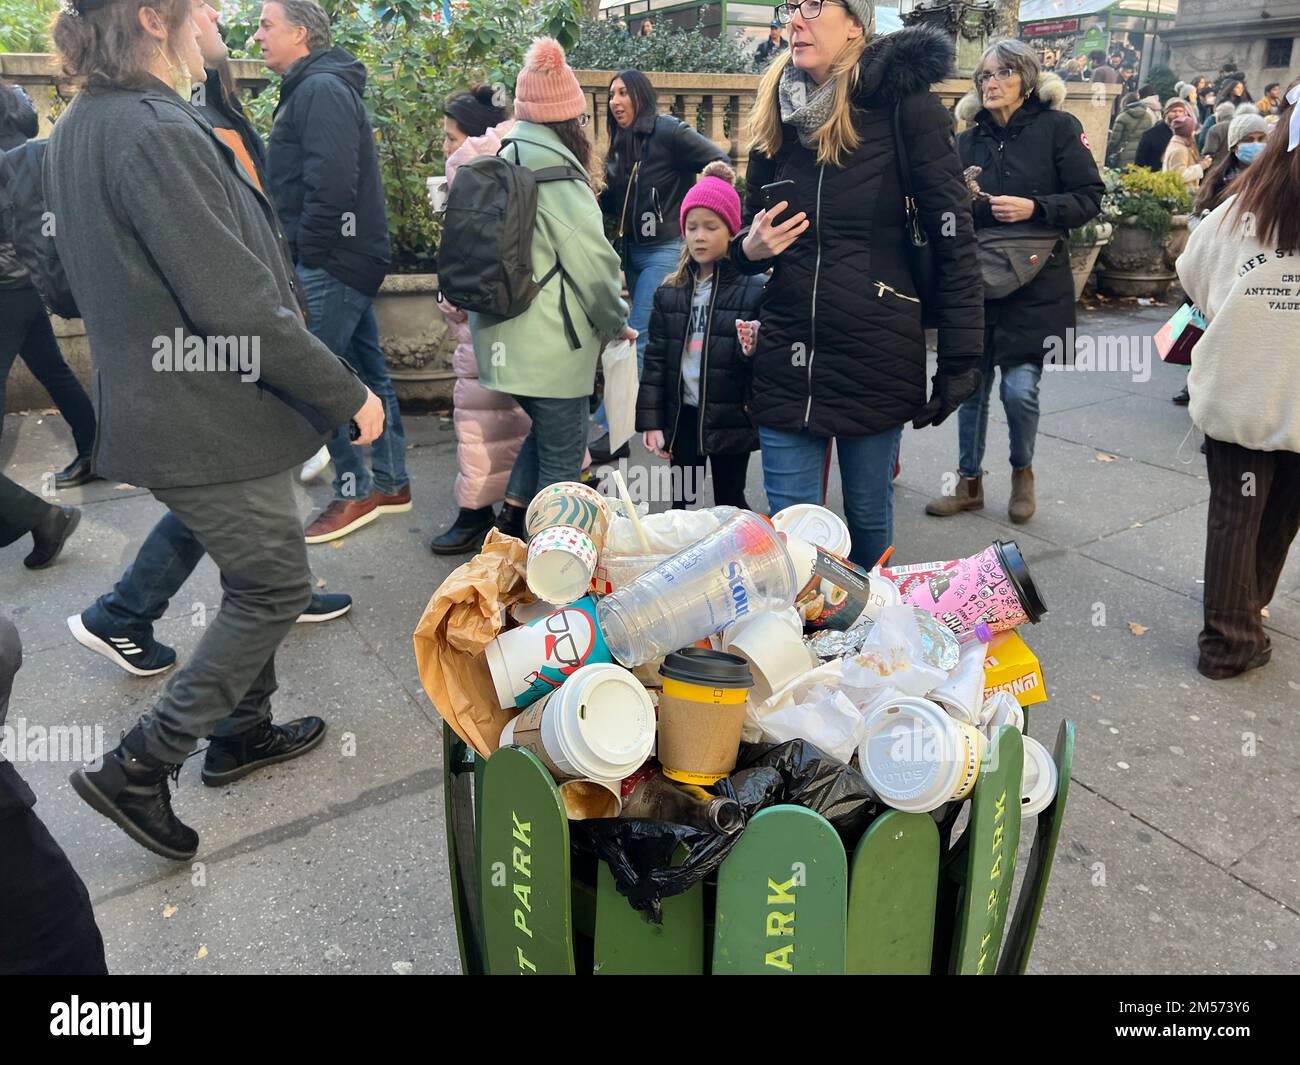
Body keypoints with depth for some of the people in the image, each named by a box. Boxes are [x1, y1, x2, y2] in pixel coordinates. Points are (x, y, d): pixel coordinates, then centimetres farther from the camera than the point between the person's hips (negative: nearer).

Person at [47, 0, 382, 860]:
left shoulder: (77, 129, 10)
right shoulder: (159, 135, -22)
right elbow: (237, 304, -26)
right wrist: (347, 394, -17)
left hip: (154, 397, 10)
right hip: (209, 416, -9)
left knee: (252, 577, 21)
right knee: (277, 587, 4)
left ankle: (242, 731, 36)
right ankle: (139, 768, 11)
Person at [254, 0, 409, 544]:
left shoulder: (321, 90, -12)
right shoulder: (311, 89, 20)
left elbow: (332, 184, -23)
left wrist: (310, 254, -17)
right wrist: (304, 255, 16)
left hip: (333, 261, -10)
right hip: (348, 259, 10)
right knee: (369, 372, 12)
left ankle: (355, 493, 3)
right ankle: (391, 483, 20)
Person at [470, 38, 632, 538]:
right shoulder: (555, 171, -14)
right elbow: (593, 261, -15)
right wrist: (616, 323, 1)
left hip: (504, 337, 8)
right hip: (551, 344, -8)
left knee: (545, 431, 24)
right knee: (561, 454, 4)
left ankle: (511, 518, 23)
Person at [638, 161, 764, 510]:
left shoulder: (753, 289, -6)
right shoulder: (669, 292, 6)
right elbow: (656, 359, 6)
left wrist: (753, 348, -28)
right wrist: (651, 420, 1)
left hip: (729, 418, -4)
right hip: (682, 415, 4)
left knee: (730, 506, 9)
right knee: (681, 504, 15)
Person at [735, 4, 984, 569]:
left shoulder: (905, 105, -6)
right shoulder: (777, 114, 8)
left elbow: (953, 240, -7)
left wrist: (960, 359, -9)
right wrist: (750, 248, -5)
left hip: (877, 354, -3)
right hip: (788, 358, 3)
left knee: (868, 514, 12)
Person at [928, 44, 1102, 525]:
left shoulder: (1057, 127, -1)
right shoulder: (968, 141, 9)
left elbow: (1090, 198, -3)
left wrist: (1034, 208, -16)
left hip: (1036, 283, -3)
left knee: (1020, 387, -8)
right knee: (973, 385, 6)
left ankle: (1022, 471, 20)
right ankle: (969, 483, 21)